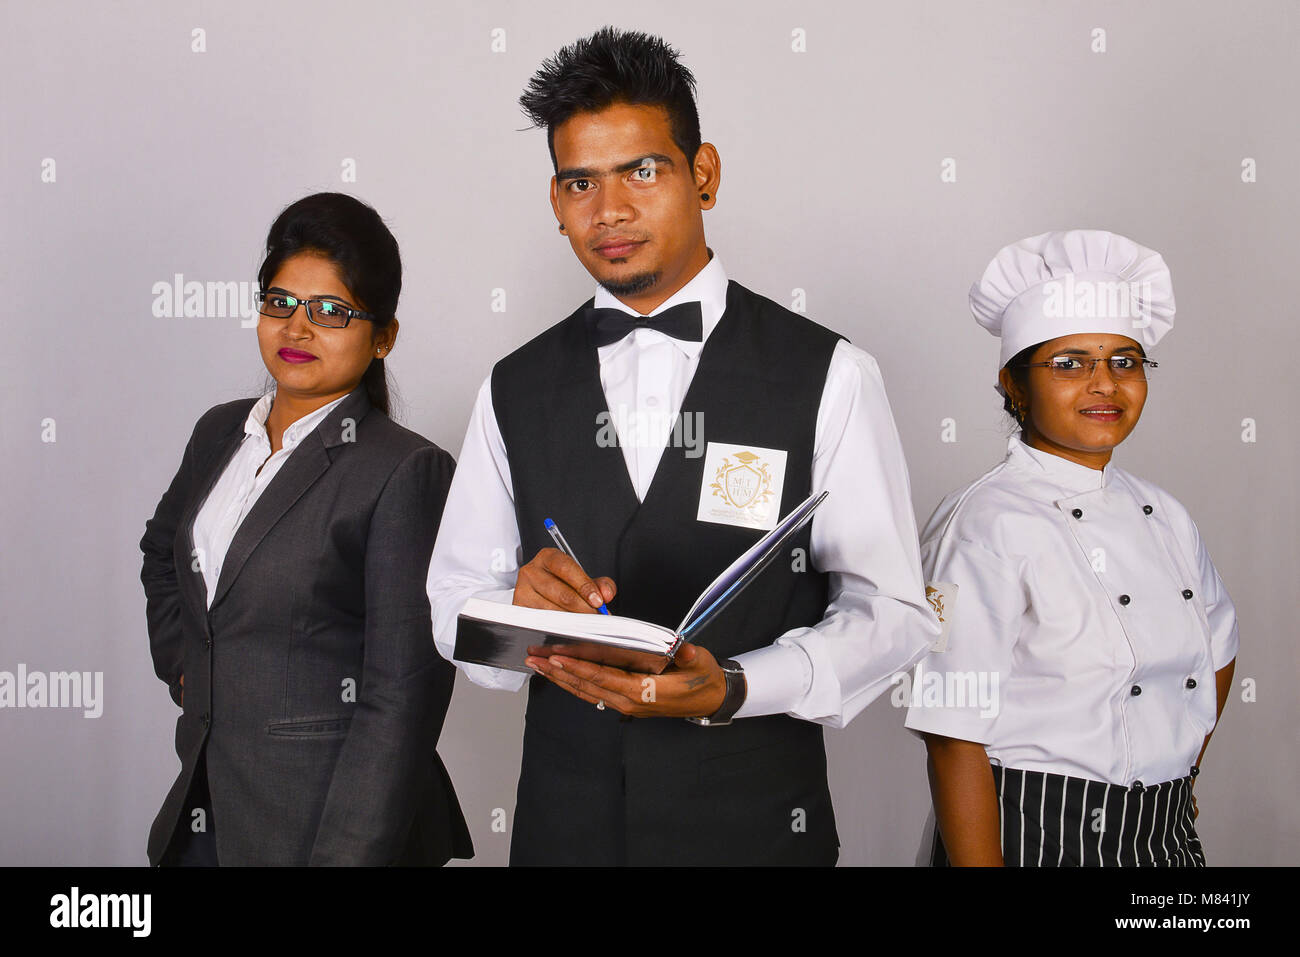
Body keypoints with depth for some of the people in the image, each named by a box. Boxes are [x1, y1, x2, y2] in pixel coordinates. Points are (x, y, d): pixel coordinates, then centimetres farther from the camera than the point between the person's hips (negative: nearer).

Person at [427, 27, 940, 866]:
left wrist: (732, 689, -21)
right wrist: (519, 613, -18)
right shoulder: (516, 390, 4)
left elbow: (890, 611, -7)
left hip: (755, 824, -2)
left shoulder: (828, 377, -6)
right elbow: (455, 602, 4)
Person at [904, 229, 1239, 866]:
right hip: (1036, 838, -6)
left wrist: (1174, 777, 11)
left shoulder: (1165, 518, 4)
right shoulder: (985, 526, -17)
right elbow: (955, 742, -18)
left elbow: (1217, 653, 20)